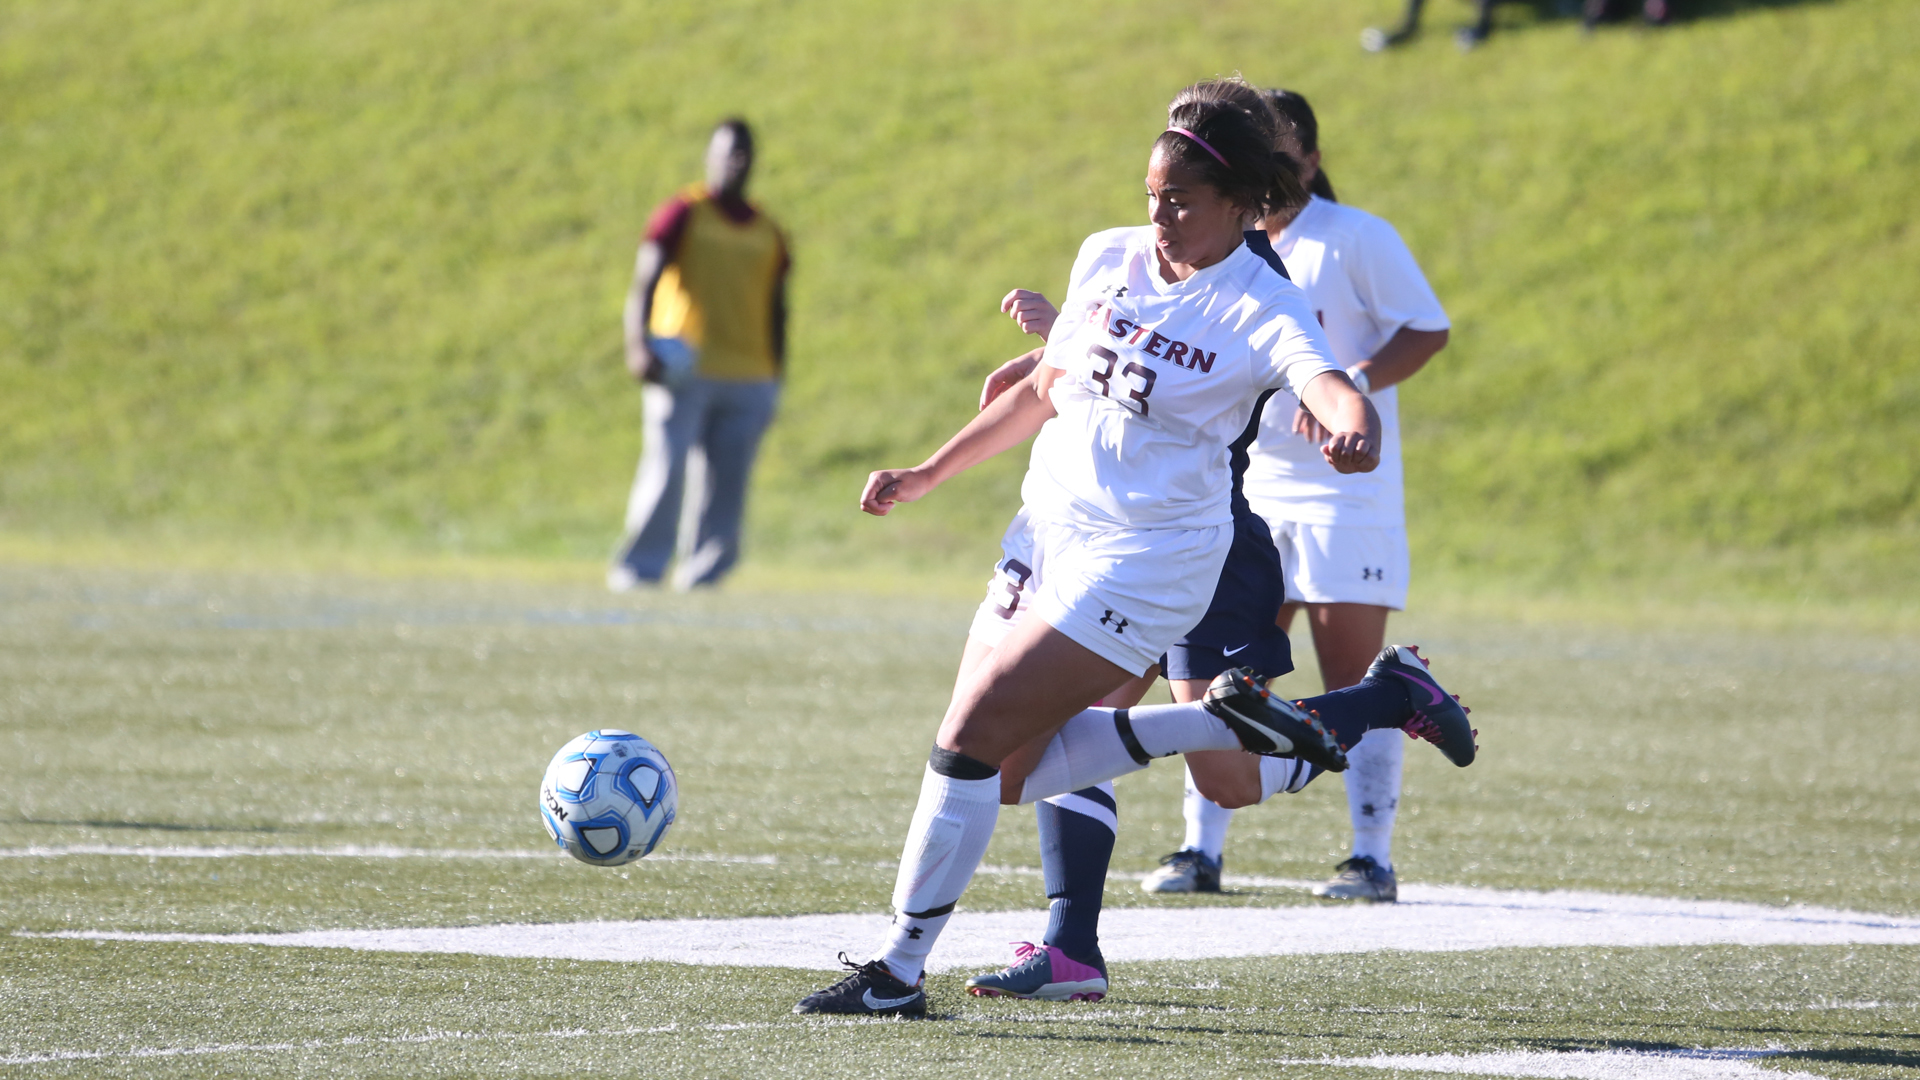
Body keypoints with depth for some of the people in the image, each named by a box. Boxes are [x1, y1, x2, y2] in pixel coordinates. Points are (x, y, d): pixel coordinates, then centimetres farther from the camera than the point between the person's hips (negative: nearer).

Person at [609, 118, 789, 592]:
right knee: (666, 469, -11)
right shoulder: (683, 215, 2)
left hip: (750, 378, 4)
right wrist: (638, 345, -23)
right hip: (684, 371, -4)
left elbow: (776, 311, 21)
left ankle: (701, 571, 3)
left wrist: (775, 380, 15)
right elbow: (644, 283, -8)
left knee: (727, 479, -2)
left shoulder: (767, 232, 17)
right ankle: (639, 566, -3)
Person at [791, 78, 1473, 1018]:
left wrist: (1354, 431, -57)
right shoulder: (1108, 259, 6)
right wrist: (926, 475, 18)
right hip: (1048, 533, 8)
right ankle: (1229, 721, 16)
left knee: (971, 740, -15)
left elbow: (1331, 386, -33)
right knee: (1007, 772, 4)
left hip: (1148, 559, -7)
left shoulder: (1261, 311, -13)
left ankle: (898, 973, -5)